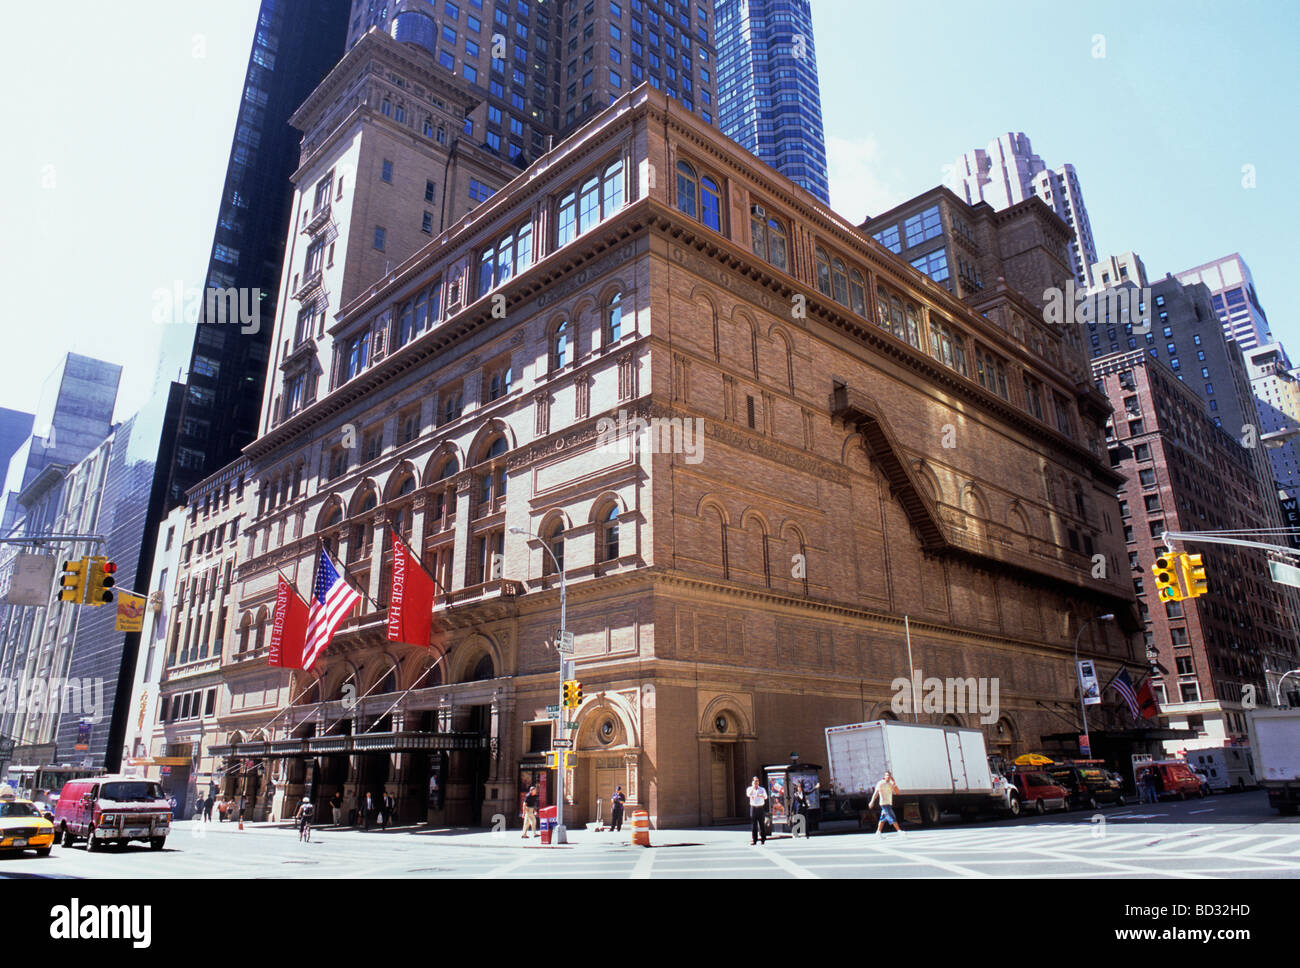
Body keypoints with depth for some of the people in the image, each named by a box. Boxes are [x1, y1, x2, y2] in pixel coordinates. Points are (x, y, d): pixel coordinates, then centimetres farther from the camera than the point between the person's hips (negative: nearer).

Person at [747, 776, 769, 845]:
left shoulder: (762, 789, 6)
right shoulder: (750, 789, 7)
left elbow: (765, 797, -11)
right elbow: (748, 794, -15)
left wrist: (760, 795, -32)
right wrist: (753, 787, -16)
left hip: (761, 808, 0)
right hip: (753, 808, 0)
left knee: (762, 823, 0)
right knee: (753, 824, -2)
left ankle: (763, 839, 9)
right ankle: (754, 840, 1)